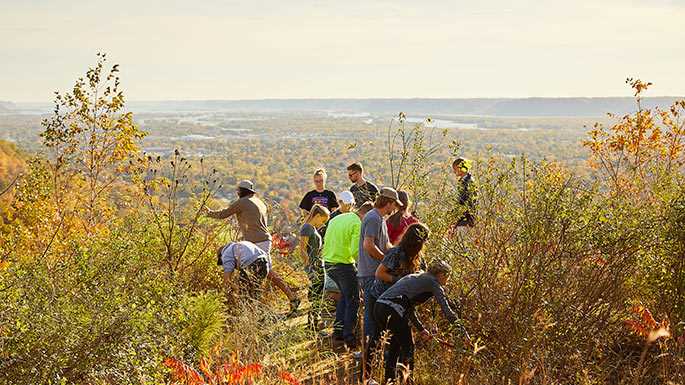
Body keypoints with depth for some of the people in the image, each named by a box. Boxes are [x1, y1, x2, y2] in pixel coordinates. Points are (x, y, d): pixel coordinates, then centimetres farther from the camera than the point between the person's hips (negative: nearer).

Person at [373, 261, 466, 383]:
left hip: (378, 307, 8)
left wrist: (421, 329, 34)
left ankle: (389, 380, 27)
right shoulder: (433, 282, 4)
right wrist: (463, 333, -1)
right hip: (392, 310, -8)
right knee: (408, 347, 7)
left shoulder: (415, 277, 28)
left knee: (394, 347, 22)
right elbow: (447, 310, -2)